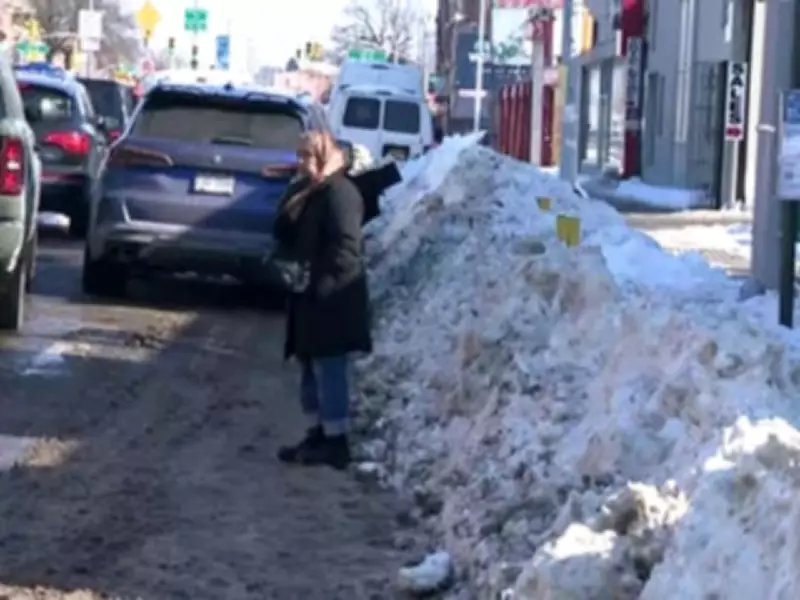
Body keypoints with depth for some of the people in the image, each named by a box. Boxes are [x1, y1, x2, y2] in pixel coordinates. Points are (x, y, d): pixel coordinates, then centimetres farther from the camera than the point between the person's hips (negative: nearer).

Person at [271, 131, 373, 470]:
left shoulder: (339, 192, -14)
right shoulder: (305, 193, 15)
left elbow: (346, 247, -20)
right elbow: (285, 233, 17)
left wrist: (320, 283, -20)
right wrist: (294, 267, -3)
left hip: (331, 298, -10)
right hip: (309, 295, 10)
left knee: (329, 369, -7)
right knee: (311, 368, 14)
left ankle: (335, 443, -3)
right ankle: (318, 434, 22)